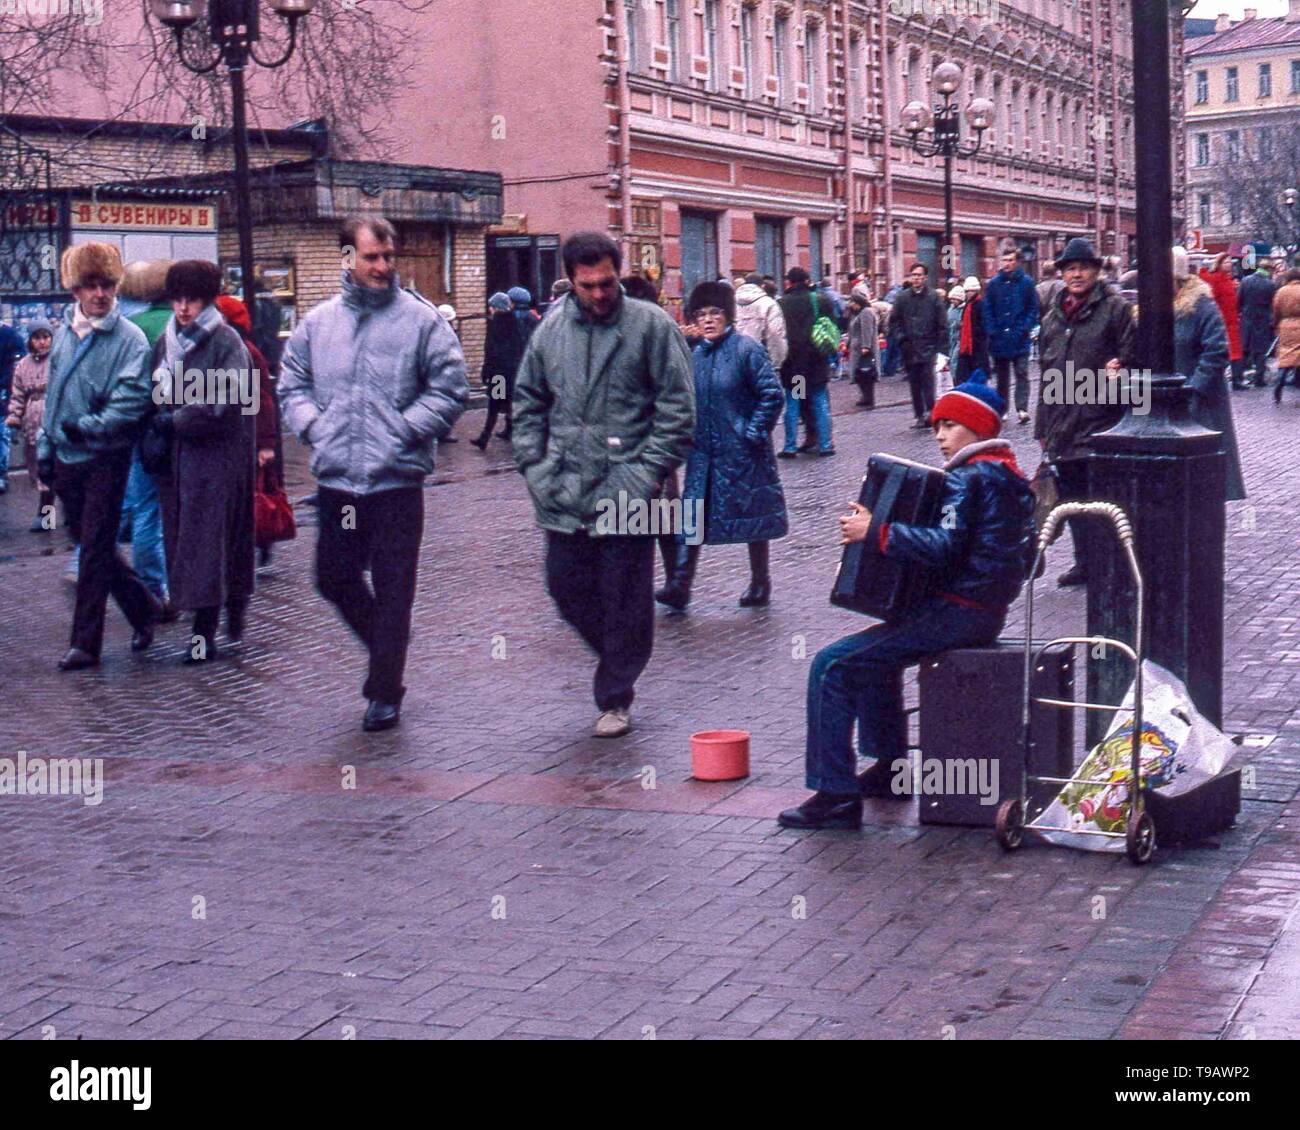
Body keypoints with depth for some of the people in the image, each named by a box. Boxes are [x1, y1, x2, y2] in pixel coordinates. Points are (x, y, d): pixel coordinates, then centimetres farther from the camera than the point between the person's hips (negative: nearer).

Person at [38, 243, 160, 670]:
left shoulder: (130, 338, -9)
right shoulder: (64, 334, 9)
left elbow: (132, 400, -16)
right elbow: (53, 394, 17)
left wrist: (88, 426, -26)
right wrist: (45, 446, 15)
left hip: (106, 458, -6)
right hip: (67, 457, 6)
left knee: (96, 549, -3)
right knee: (88, 543, 13)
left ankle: (86, 642, 2)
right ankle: (144, 607, 30)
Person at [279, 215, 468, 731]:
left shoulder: (422, 320, -3)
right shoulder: (318, 322, 8)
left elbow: (450, 392, -4)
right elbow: (292, 385, 16)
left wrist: (403, 429, -12)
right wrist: (313, 425, -1)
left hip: (396, 480, -4)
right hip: (336, 479, 4)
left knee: (392, 590, 2)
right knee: (334, 580, 13)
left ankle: (384, 693, 13)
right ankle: (387, 642, 38)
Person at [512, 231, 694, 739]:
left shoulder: (651, 325, -3)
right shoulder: (552, 329, 9)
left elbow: (677, 406, -4)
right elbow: (528, 401, 18)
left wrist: (649, 472, -11)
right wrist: (534, 466, 7)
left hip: (625, 489, -4)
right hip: (565, 491, 5)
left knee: (625, 598, 1)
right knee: (567, 587, 10)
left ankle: (615, 696, 14)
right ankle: (618, 663, 32)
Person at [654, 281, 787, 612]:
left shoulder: (746, 349, -11)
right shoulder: (696, 354, 8)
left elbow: (773, 394, -13)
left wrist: (754, 433, -14)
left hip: (741, 453, -6)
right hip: (704, 452, 6)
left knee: (753, 518, 7)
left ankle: (760, 584, 20)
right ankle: (680, 586, 1)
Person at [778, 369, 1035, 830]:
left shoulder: (968, 477, -13)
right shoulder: (1008, 474, 17)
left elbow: (944, 547, -26)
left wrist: (876, 531, -23)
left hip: (956, 612, -11)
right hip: (986, 610, 11)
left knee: (833, 665, -12)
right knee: (872, 652, 31)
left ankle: (835, 796, -14)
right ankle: (890, 766, 31)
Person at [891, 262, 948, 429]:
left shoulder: (934, 297, 1)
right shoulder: (902, 297, 7)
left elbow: (942, 324, 2)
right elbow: (894, 321, 11)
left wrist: (938, 344, -5)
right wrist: (901, 339, -2)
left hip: (928, 346, -3)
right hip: (909, 347, 3)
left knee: (927, 377, -16)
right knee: (914, 382, 6)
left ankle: (930, 411, -15)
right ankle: (919, 415, 11)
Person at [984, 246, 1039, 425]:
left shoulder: (1026, 282, -1)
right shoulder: (994, 283, 5)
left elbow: (1033, 309, 0)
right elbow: (987, 309, 6)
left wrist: (1024, 329, -10)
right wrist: (993, 331, -4)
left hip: (1020, 339, -3)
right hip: (999, 339, 3)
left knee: (1021, 373, -7)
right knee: (1002, 376, 11)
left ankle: (1022, 408, -11)